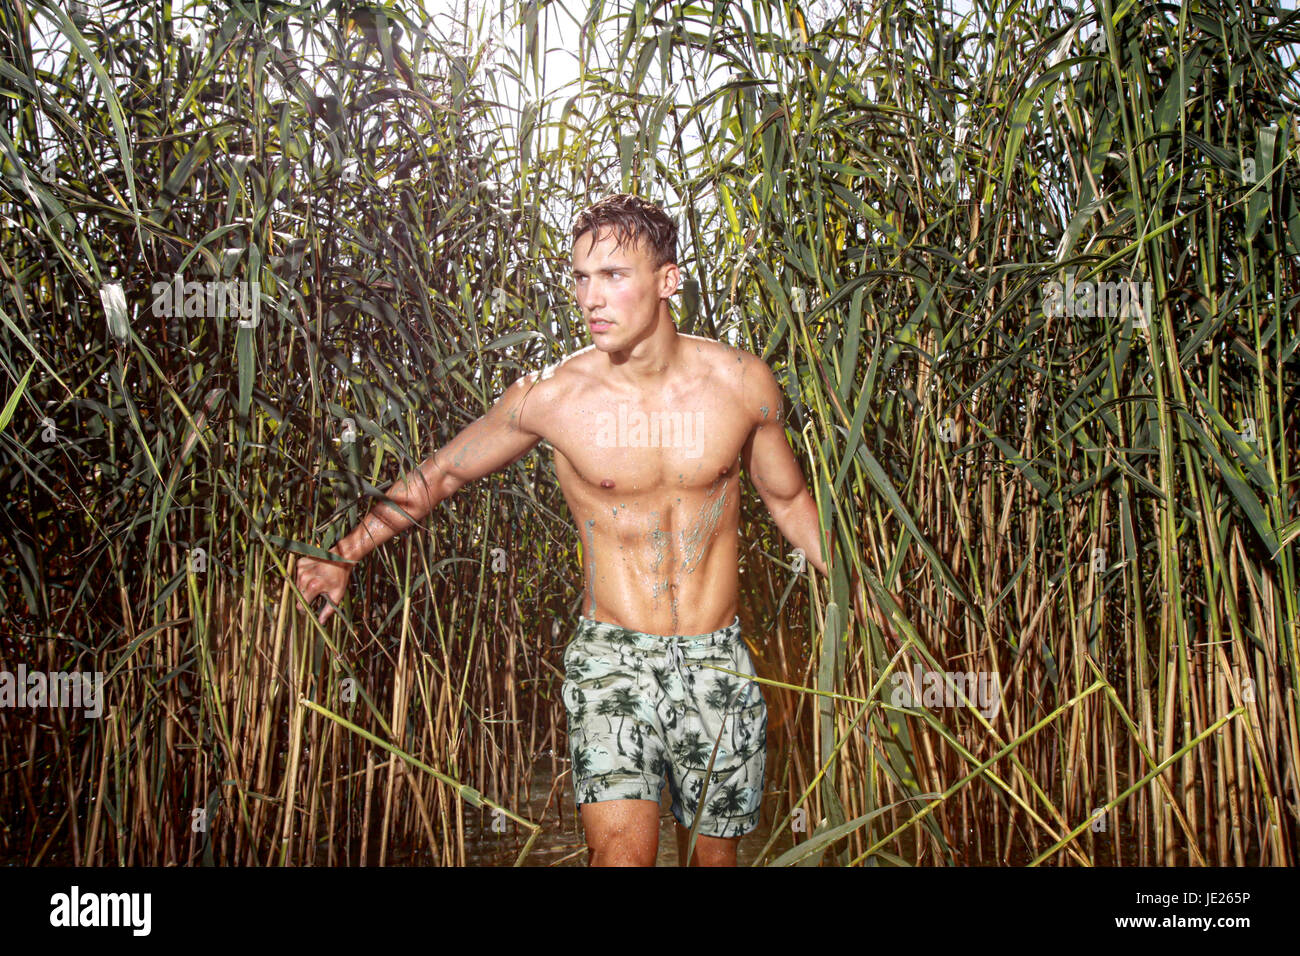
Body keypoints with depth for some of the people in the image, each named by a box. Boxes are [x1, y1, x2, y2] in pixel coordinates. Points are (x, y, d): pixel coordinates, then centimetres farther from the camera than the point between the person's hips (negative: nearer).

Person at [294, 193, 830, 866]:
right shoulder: (552, 395, -9)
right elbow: (443, 470, 6)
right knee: (622, 849, -17)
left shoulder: (740, 381, -4)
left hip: (717, 660, 2)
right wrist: (345, 555, 8)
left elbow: (787, 498, 12)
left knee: (713, 852, 13)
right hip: (611, 658, -2)